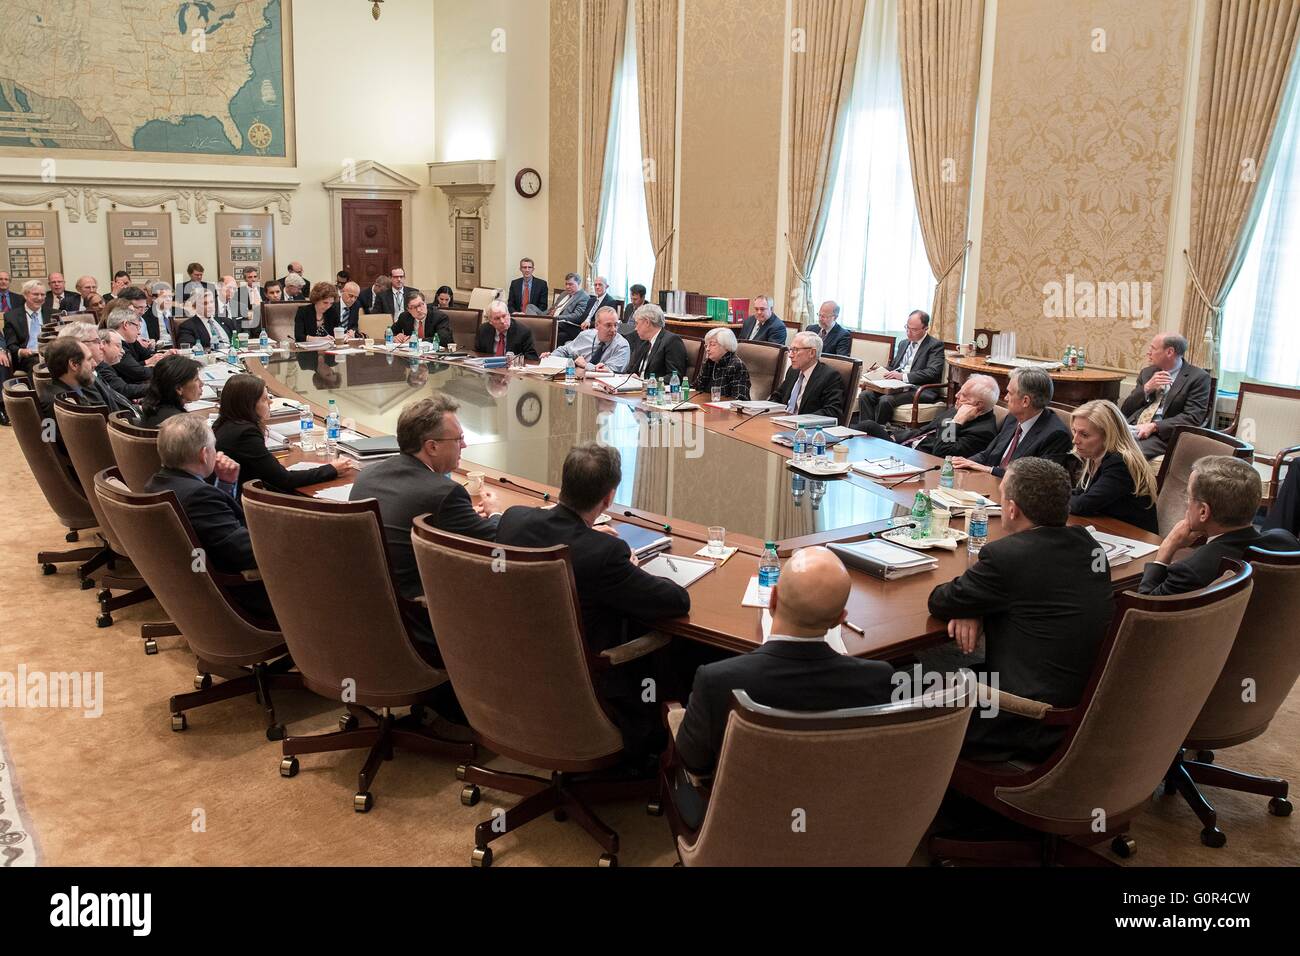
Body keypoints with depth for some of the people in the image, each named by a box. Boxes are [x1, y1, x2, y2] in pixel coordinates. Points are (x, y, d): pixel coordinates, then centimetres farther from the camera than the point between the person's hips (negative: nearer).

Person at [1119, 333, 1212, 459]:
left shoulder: (1198, 377, 2)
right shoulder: (1147, 372, 19)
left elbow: (1192, 418, -8)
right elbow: (1125, 410, 15)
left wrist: (1153, 426, -18)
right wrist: (1146, 388, -1)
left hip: (1162, 434, -5)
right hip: (1133, 428, 5)